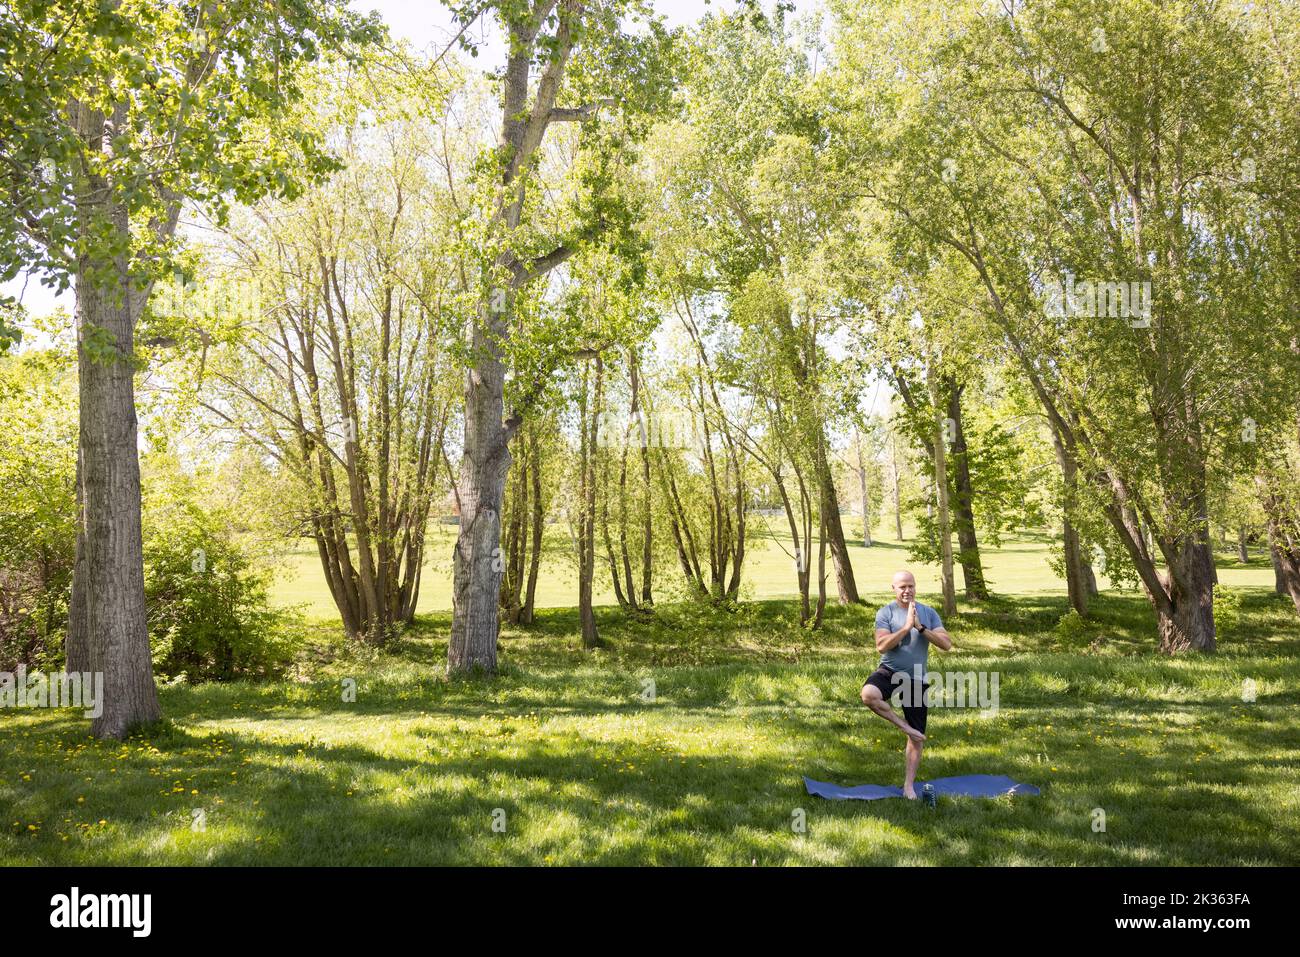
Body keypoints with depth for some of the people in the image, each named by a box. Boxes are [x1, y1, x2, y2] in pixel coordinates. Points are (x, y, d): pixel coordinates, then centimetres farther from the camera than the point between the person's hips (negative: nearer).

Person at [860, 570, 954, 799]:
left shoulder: (928, 613, 3)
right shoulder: (885, 613, -5)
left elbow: (947, 644, -7)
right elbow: (881, 646, -17)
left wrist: (920, 627, -17)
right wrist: (906, 627, -21)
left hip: (916, 678, 2)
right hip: (889, 671, -2)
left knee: (917, 737, 6)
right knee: (869, 695, -36)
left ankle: (909, 785, 21)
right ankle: (903, 725, -12)